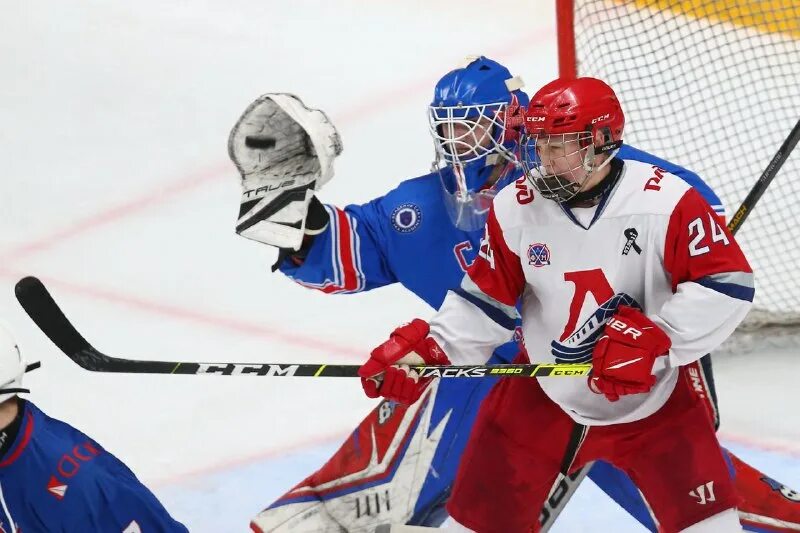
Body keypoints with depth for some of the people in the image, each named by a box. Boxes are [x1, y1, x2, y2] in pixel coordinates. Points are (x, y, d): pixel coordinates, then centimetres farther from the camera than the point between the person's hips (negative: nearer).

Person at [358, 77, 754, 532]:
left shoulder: (666, 202, -20)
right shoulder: (514, 209, -10)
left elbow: (728, 286, -20)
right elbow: (486, 303, -1)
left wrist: (655, 337, -28)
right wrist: (427, 350, -15)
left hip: (653, 397, -2)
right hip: (543, 399, 2)